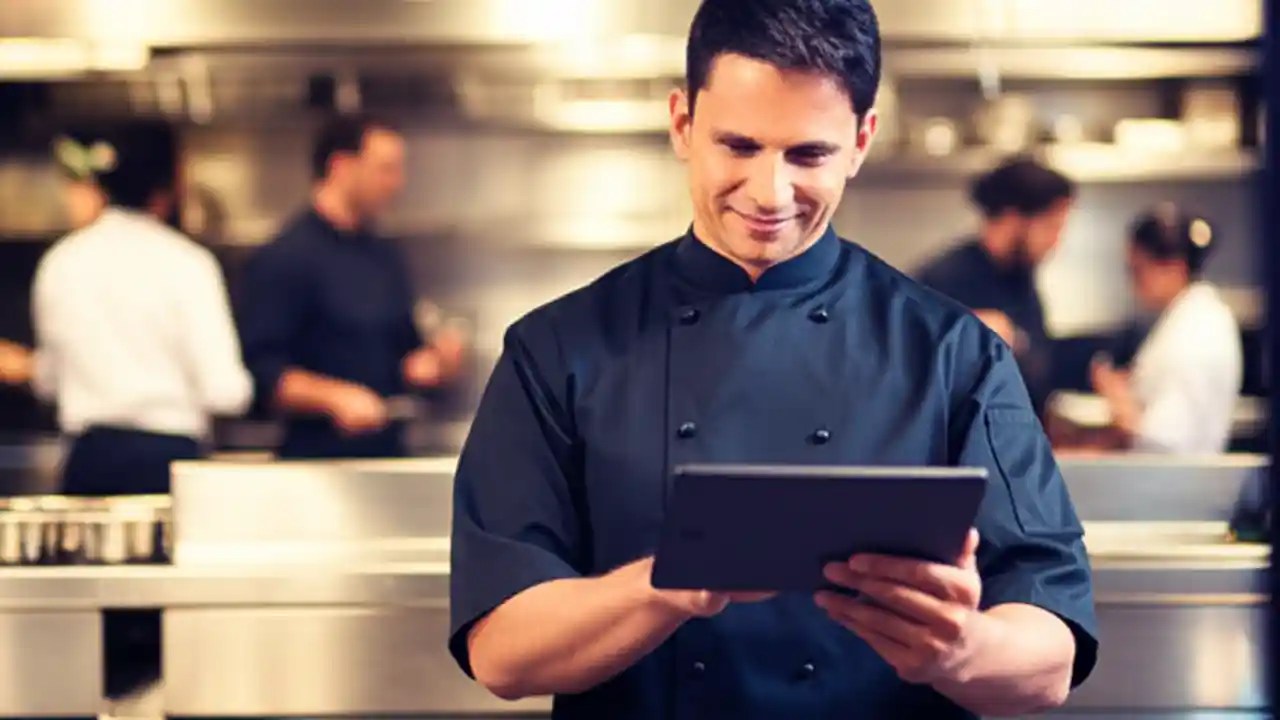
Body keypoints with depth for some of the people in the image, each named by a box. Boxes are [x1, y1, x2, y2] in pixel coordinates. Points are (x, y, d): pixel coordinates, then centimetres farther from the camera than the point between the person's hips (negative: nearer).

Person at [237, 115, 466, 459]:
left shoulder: (386, 259, 14)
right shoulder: (284, 260, -10)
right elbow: (261, 370, -16)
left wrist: (433, 363, 1)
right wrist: (334, 397, -28)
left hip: (388, 454, 7)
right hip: (317, 458, -7)